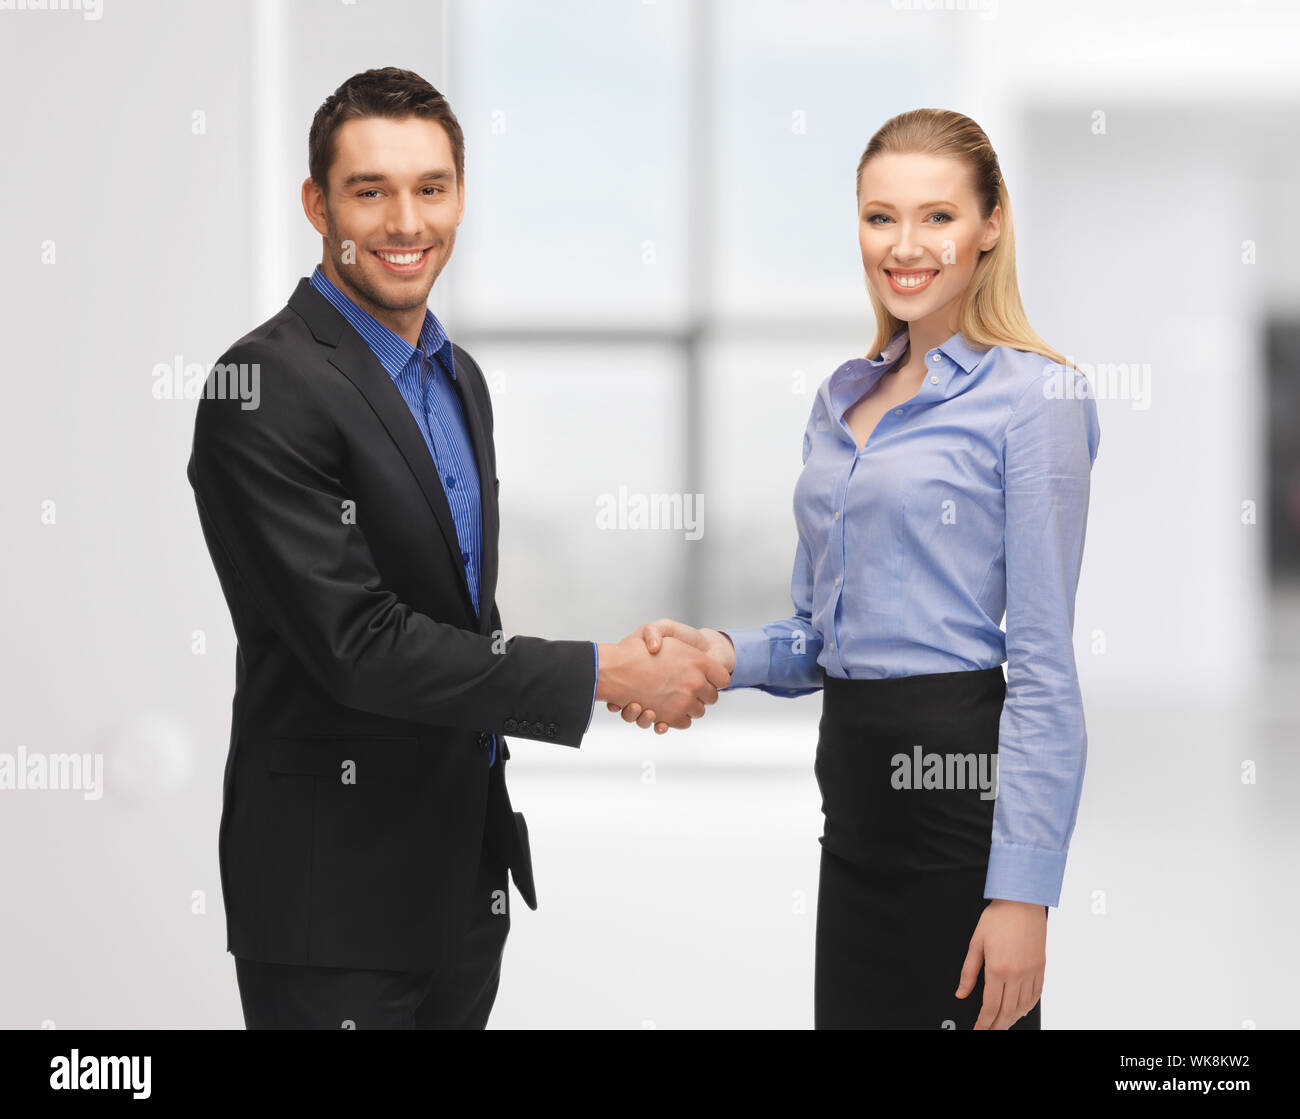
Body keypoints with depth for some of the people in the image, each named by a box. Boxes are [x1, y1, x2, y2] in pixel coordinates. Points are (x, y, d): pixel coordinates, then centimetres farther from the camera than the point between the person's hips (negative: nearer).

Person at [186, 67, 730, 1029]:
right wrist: (604, 674, -18)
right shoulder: (267, 386, -16)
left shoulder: (460, 378, 13)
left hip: (469, 868, 8)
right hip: (337, 881, -8)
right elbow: (357, 642, -22)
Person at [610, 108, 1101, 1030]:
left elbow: (1043, 666, -13)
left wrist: (1022, 890, -18)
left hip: (960, 773, -7)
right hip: (857, 780, 7)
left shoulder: (1033, 398, -8)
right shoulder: (843, 400, 14)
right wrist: (724, 652, -2)